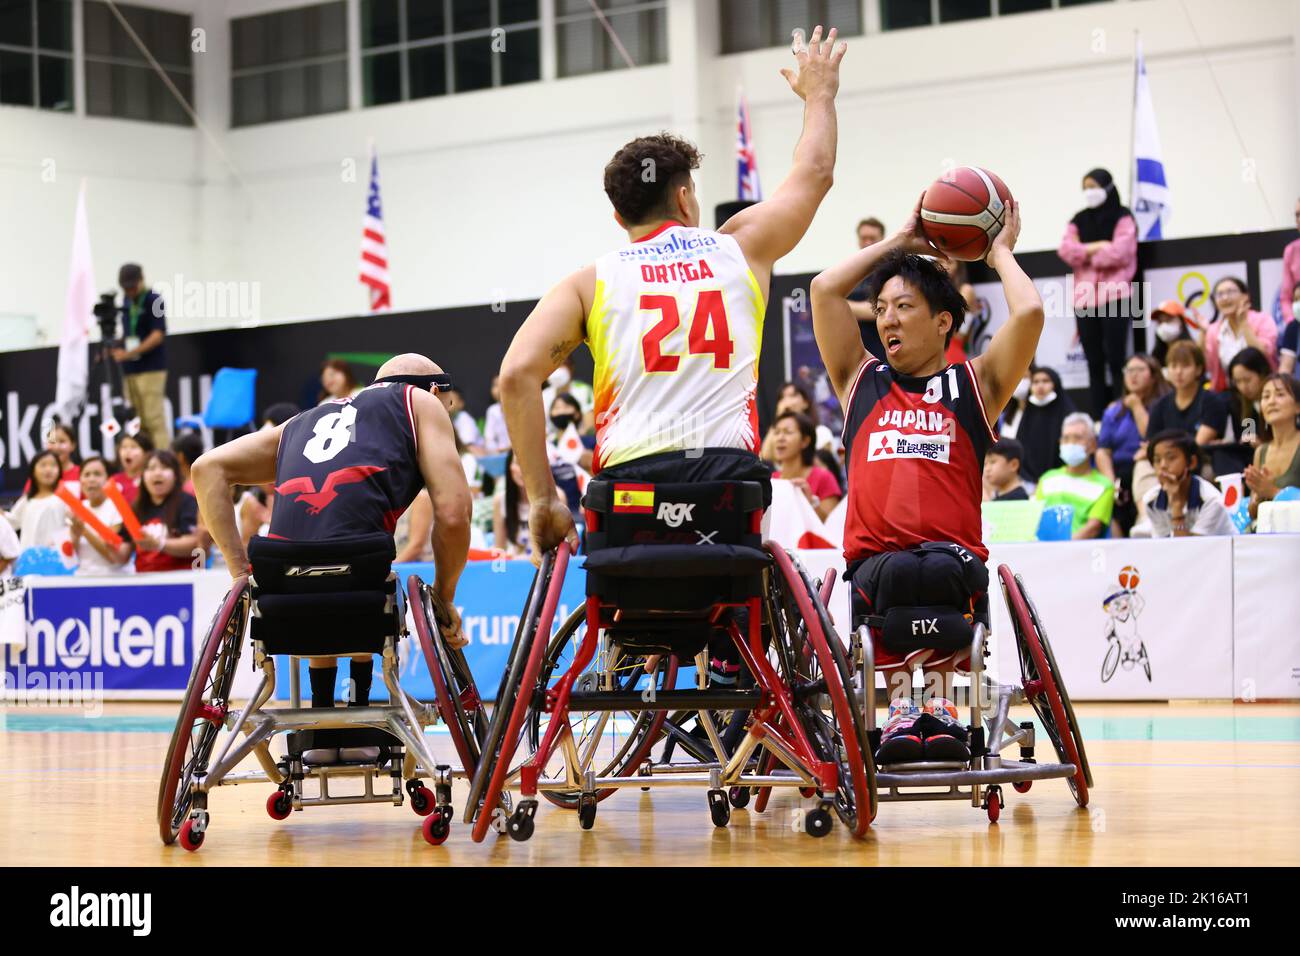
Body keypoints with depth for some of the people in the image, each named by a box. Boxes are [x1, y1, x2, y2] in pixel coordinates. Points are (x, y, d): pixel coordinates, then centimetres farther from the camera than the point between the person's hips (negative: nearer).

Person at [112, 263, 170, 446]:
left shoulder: (153, 300, -7)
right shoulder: (127, 300, 14)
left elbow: (157, 336, -13)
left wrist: (129, 353, -18)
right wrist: (116, 347, 7)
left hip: (151, 368, -7)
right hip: (130, 369, 7)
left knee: (154, 418, -12)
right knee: (139, 422, 4)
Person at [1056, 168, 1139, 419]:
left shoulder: (1123, 218, 4)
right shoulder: (1078, 220, 17)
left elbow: (1119, 251, -11)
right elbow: (1066, 250, 2)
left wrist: (1085, 255, -2)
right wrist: (1097, 247, -9)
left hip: (1114, 295, -5)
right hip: (1085, 298, 5)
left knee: (1116, 360, -8)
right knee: (1094, 363, 4)